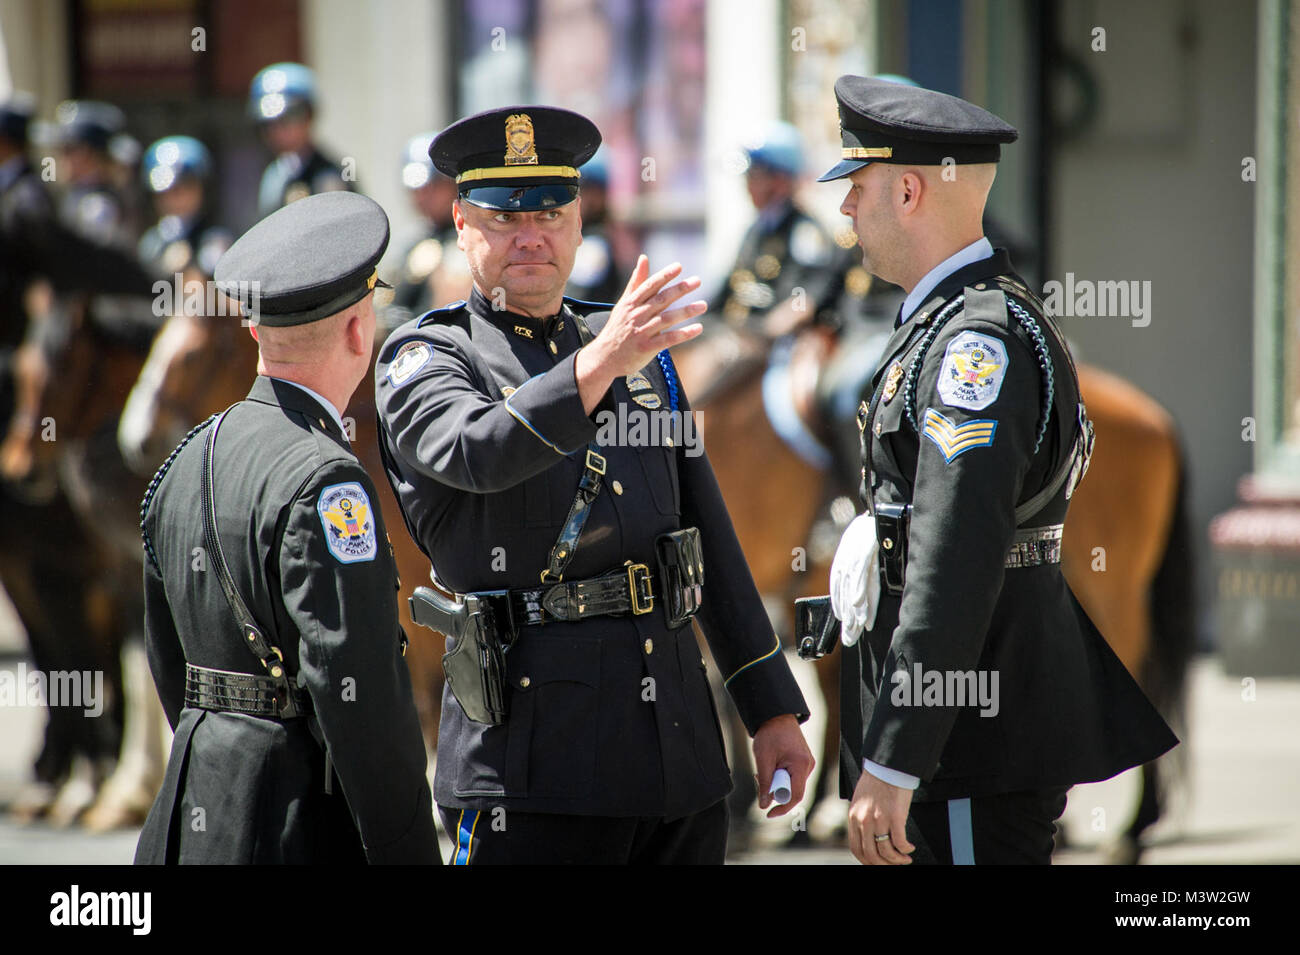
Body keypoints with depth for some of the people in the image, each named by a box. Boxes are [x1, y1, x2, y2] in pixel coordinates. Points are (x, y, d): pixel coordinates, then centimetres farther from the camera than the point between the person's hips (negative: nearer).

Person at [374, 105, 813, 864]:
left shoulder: (643, 353, 18)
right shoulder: (422, 360, 0)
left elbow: (712, 542, 20)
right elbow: (479, 453, -24)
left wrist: (774, 712, 16)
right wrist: (597, 366, -38)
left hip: (681, 743, 6)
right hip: (536, 757, -6)